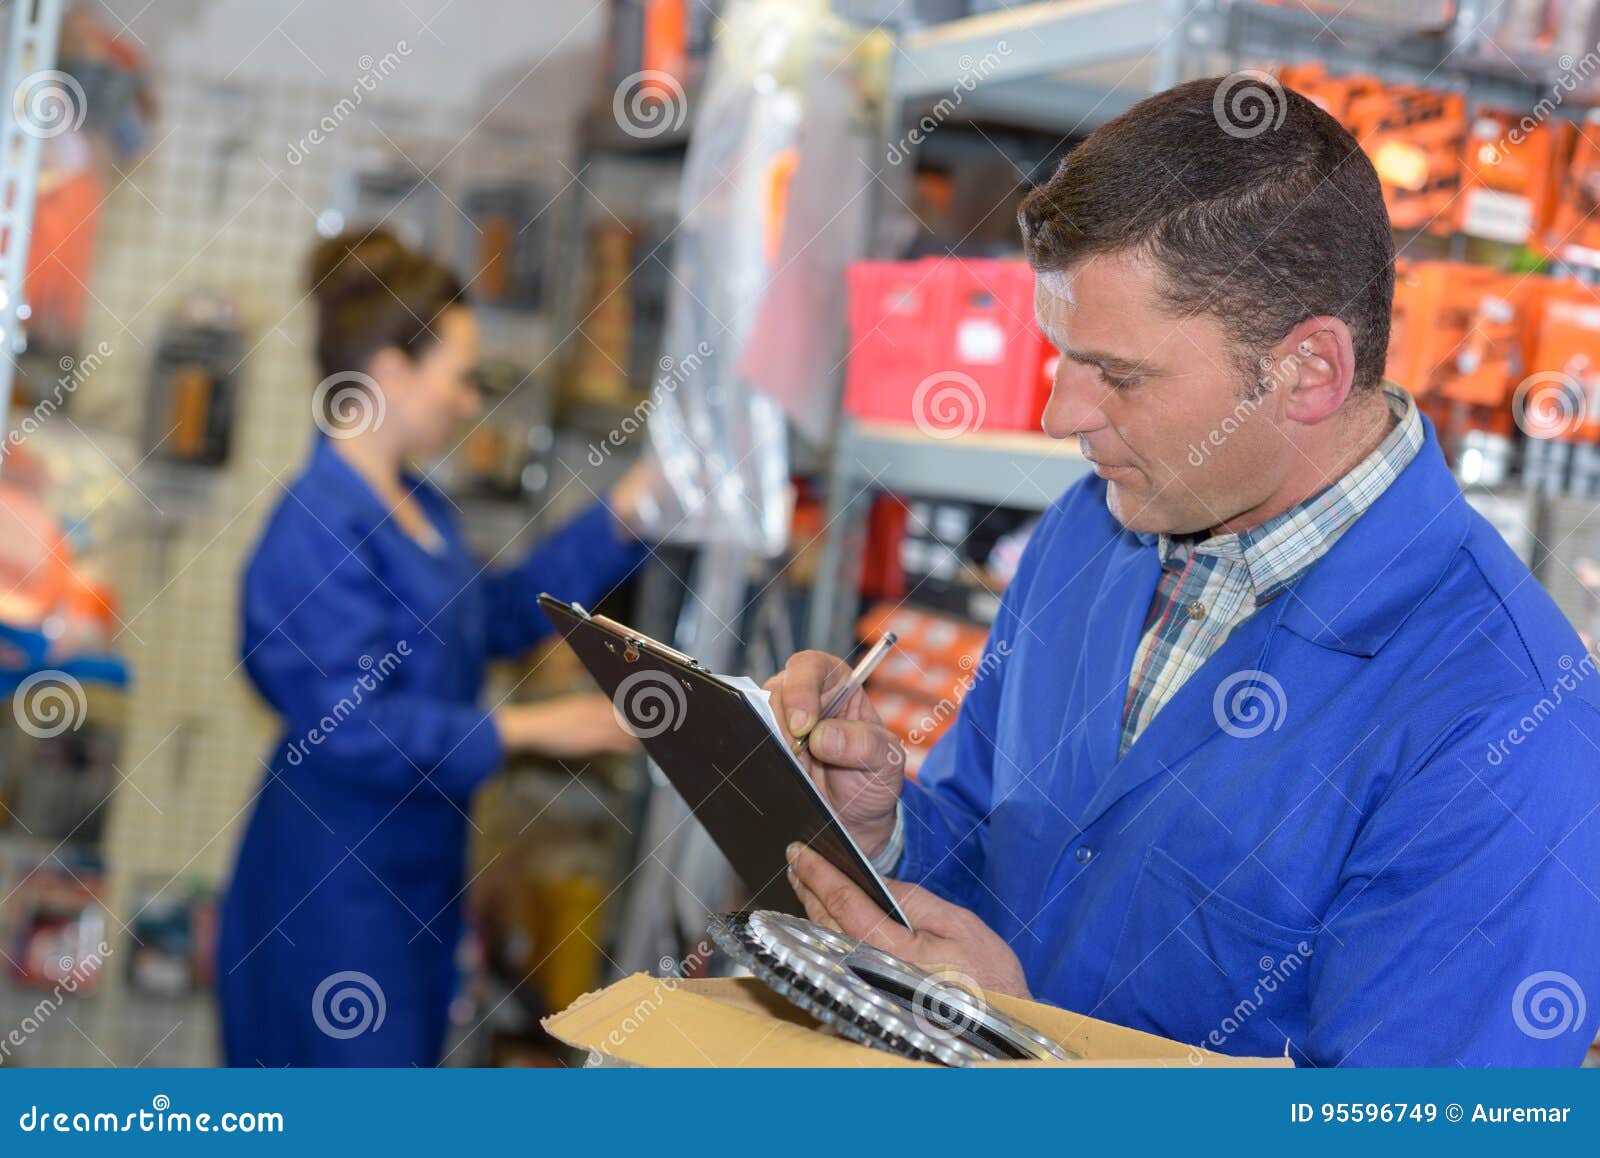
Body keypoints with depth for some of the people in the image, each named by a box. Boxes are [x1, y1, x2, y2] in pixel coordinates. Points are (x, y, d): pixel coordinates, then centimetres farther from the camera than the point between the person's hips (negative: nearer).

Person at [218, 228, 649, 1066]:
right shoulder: (320, 527, -21)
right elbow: (351, 729, -25)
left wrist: (622, 516, 17)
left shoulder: (418, 509, 9)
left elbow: (502, 613, 23)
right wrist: (529, 730, -22)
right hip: (335, 886, -10)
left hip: (413, 871, 10)